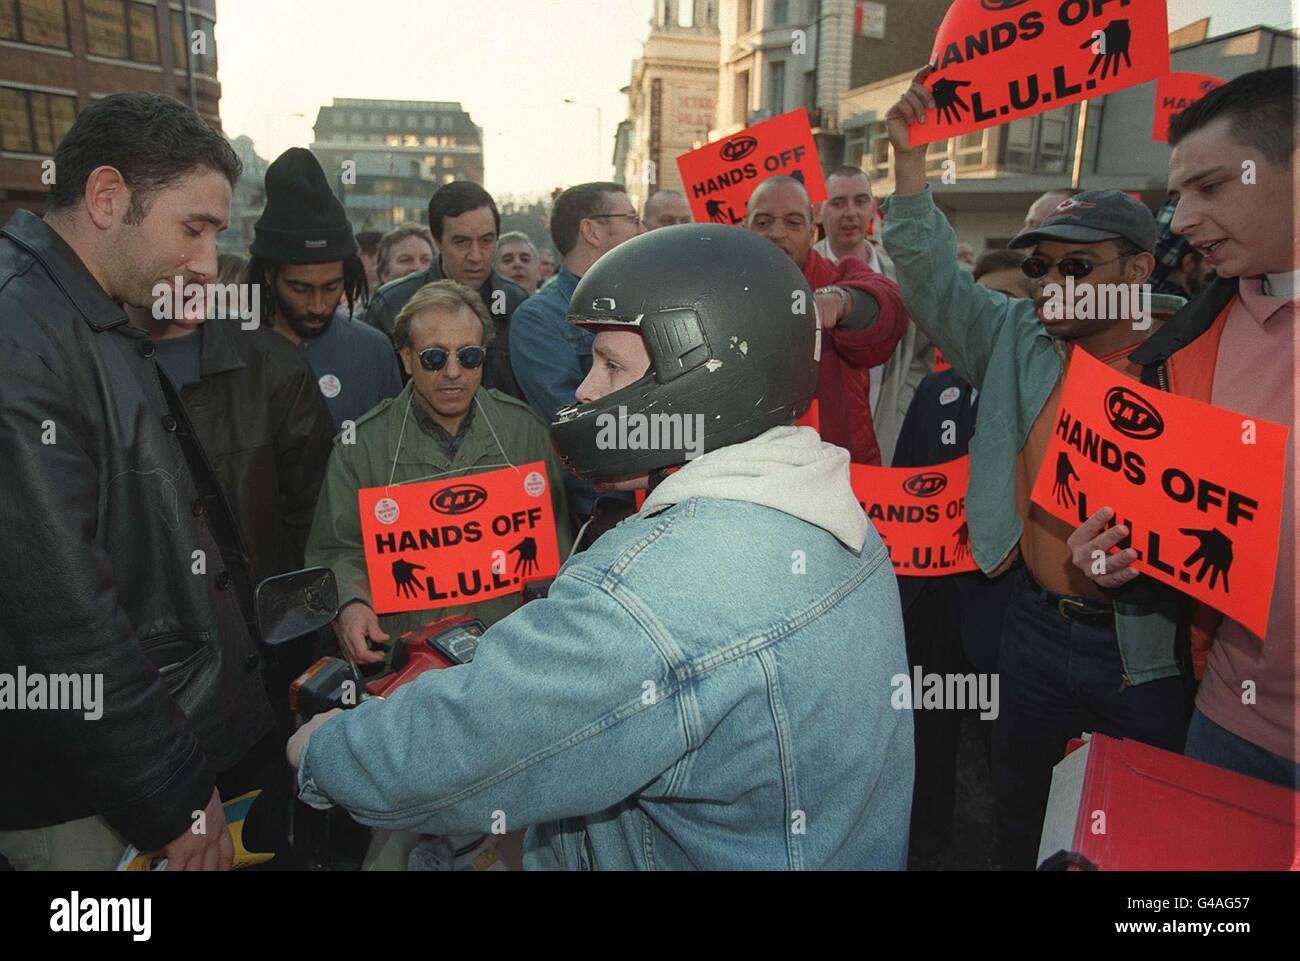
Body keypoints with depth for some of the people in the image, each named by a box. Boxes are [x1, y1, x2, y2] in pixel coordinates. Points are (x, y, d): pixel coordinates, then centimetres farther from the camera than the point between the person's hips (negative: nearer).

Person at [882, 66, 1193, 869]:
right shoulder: (1019, 339, 0)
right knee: (1021, 820, 22)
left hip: (1149, 648, -2)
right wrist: (911, 156, -9)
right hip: (1038, 622, 3)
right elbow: (932, 272, -2)